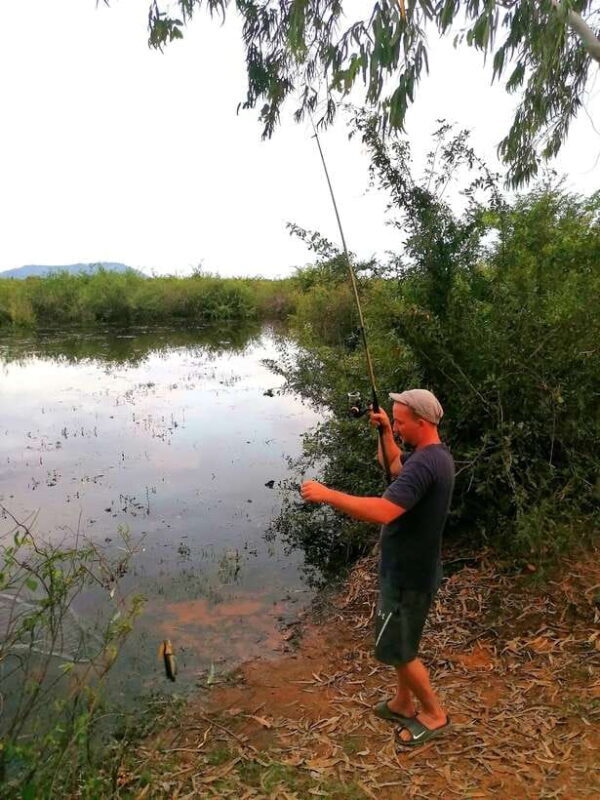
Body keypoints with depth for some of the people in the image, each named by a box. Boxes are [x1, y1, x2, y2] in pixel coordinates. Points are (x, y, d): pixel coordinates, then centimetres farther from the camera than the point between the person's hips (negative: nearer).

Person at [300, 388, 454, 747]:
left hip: (408, 576, -10)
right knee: (402, 643, 24)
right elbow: (394, 464, 22)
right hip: (410, 569, 10)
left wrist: (327, 494, -36)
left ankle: (434, 713, 28)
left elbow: (383, 511, -41)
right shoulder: (434, 454, 3)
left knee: (396, 649, 9)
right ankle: (404, 703, 42)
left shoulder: (425, 463, -30)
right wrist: (384, 431, 8)